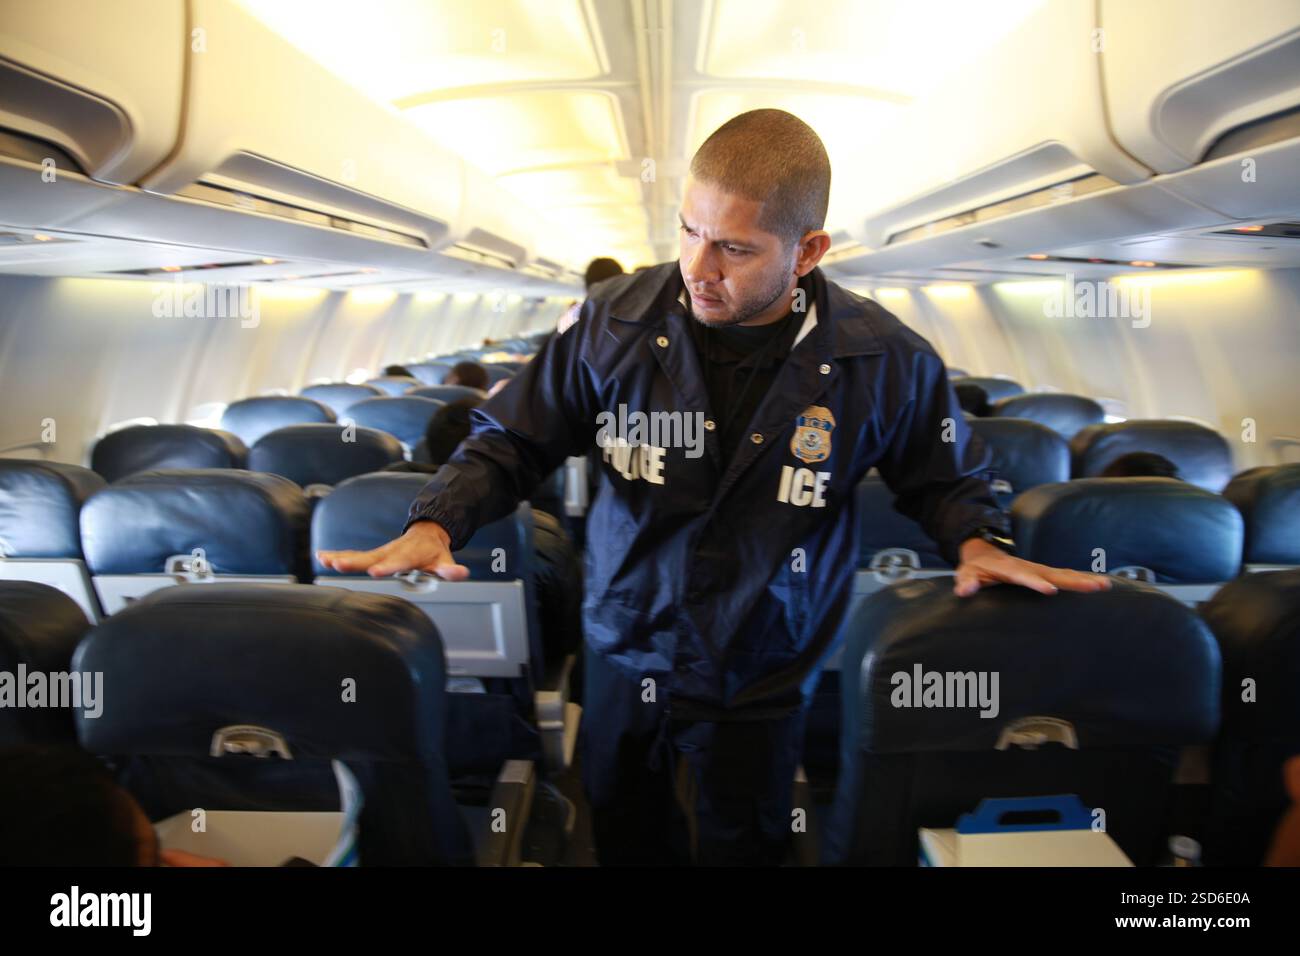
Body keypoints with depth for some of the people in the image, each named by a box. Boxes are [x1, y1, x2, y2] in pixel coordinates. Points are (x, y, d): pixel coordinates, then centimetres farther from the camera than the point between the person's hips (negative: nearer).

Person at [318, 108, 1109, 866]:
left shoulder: (885, 362, -16)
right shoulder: (618, 322, -14)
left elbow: (944, 476, 3)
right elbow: (513, 441, -5)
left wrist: (975, 541, -18)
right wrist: (435, 525, -20)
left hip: (762, 682, -1)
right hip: (624, 658, 2)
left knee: (739, 847, 18)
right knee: (623, 838, 24)